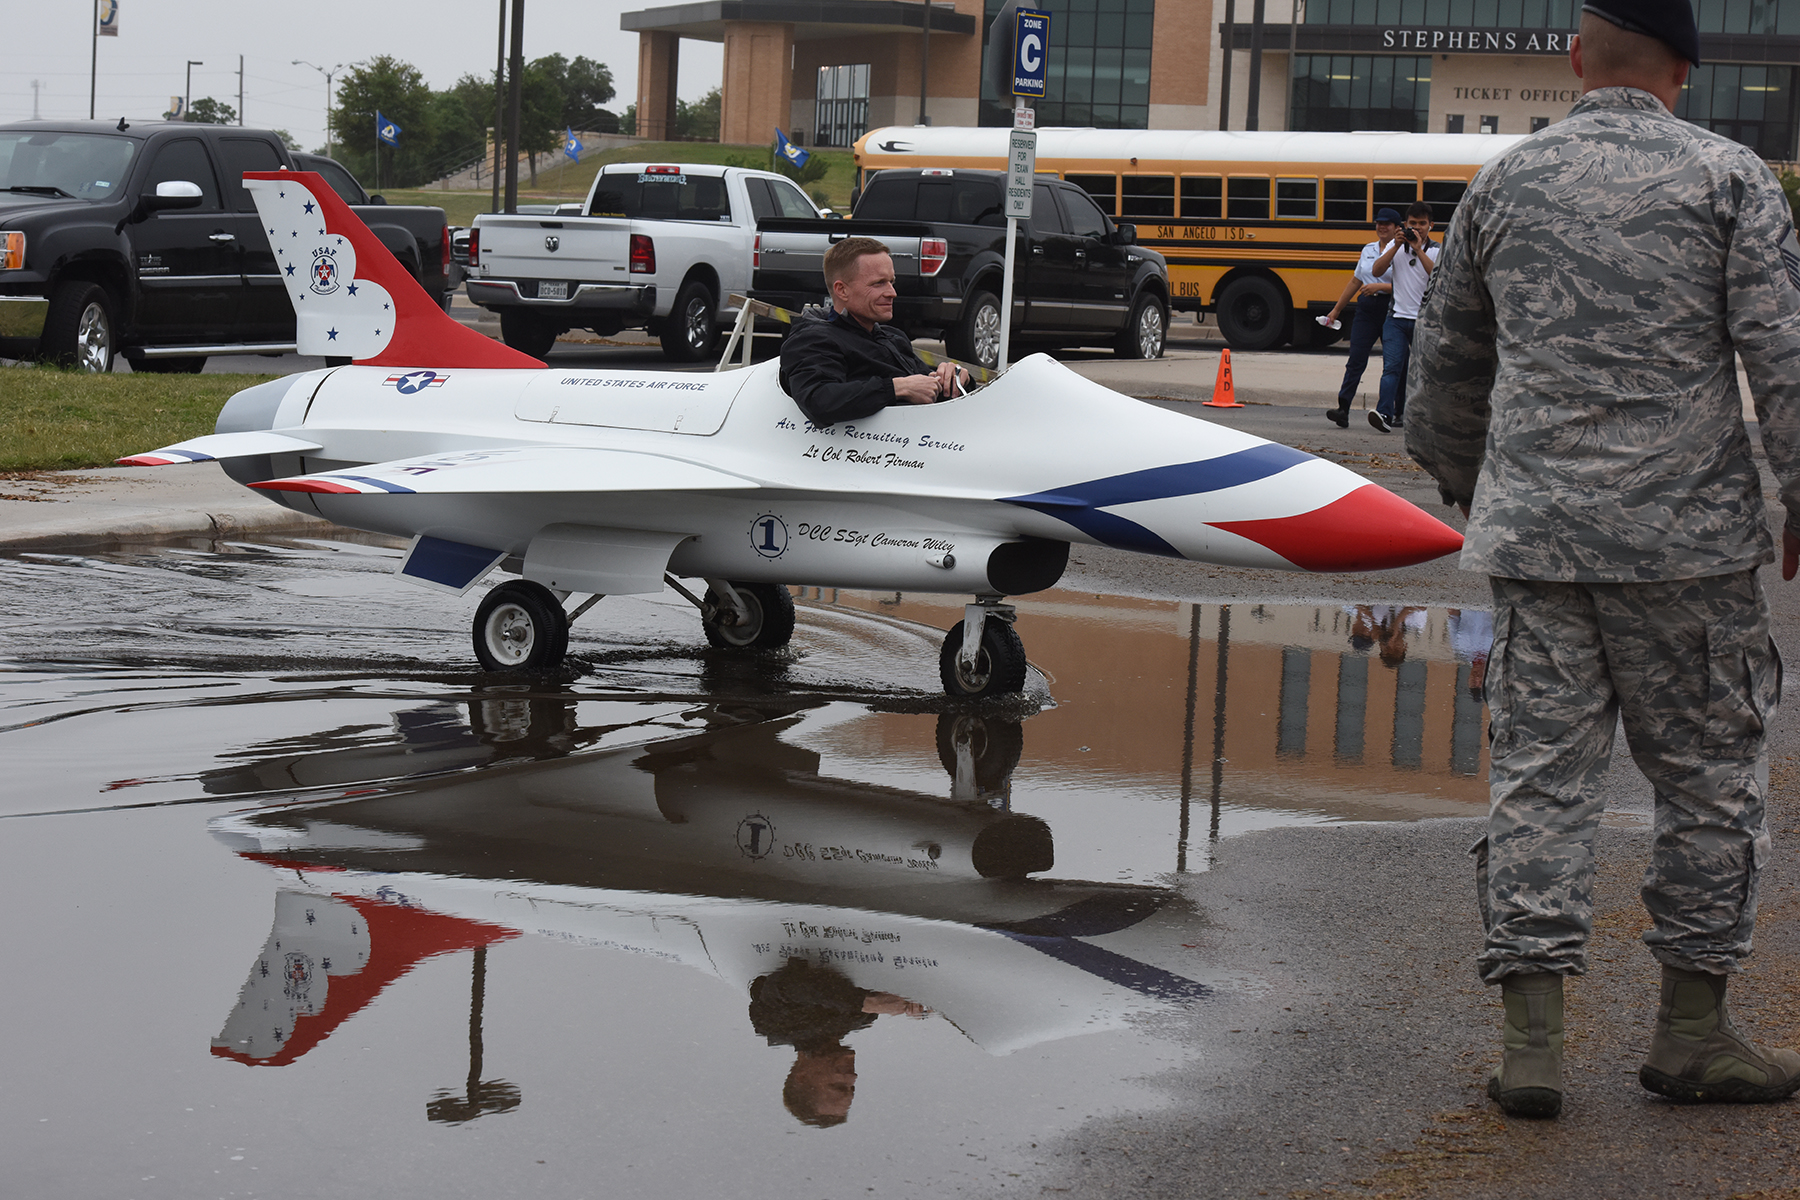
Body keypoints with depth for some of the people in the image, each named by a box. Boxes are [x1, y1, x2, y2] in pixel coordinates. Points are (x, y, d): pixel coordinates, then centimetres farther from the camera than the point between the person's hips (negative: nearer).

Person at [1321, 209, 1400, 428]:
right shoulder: (1368, 250, 15)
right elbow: (1355, 281, 23)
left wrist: (1379, 287, -21)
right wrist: (1336, 309, 25)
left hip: (1390, 309, -4)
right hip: (1366, 310, 4)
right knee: (1356, 359, -7)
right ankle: (1343, 411, -14)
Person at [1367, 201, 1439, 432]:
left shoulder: (1437, 250, 2)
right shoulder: (1396, 245, 9)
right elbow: (1377, 270, -3)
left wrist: (1419, 249, -18)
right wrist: (1397, 246, -11)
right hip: (1397, 317, 1)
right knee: (1392, 367, -13)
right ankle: (1385, 413, -23)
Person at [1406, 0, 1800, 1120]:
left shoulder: (1506, 182, 11)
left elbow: (1448, 362, 20)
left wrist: (1463, 477, 35)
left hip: (1535, 531, 3)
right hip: (1684, 533, -3)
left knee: (1542, 768, 5)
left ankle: (1533, 1037, 2)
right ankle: (1694, 1030, 15)